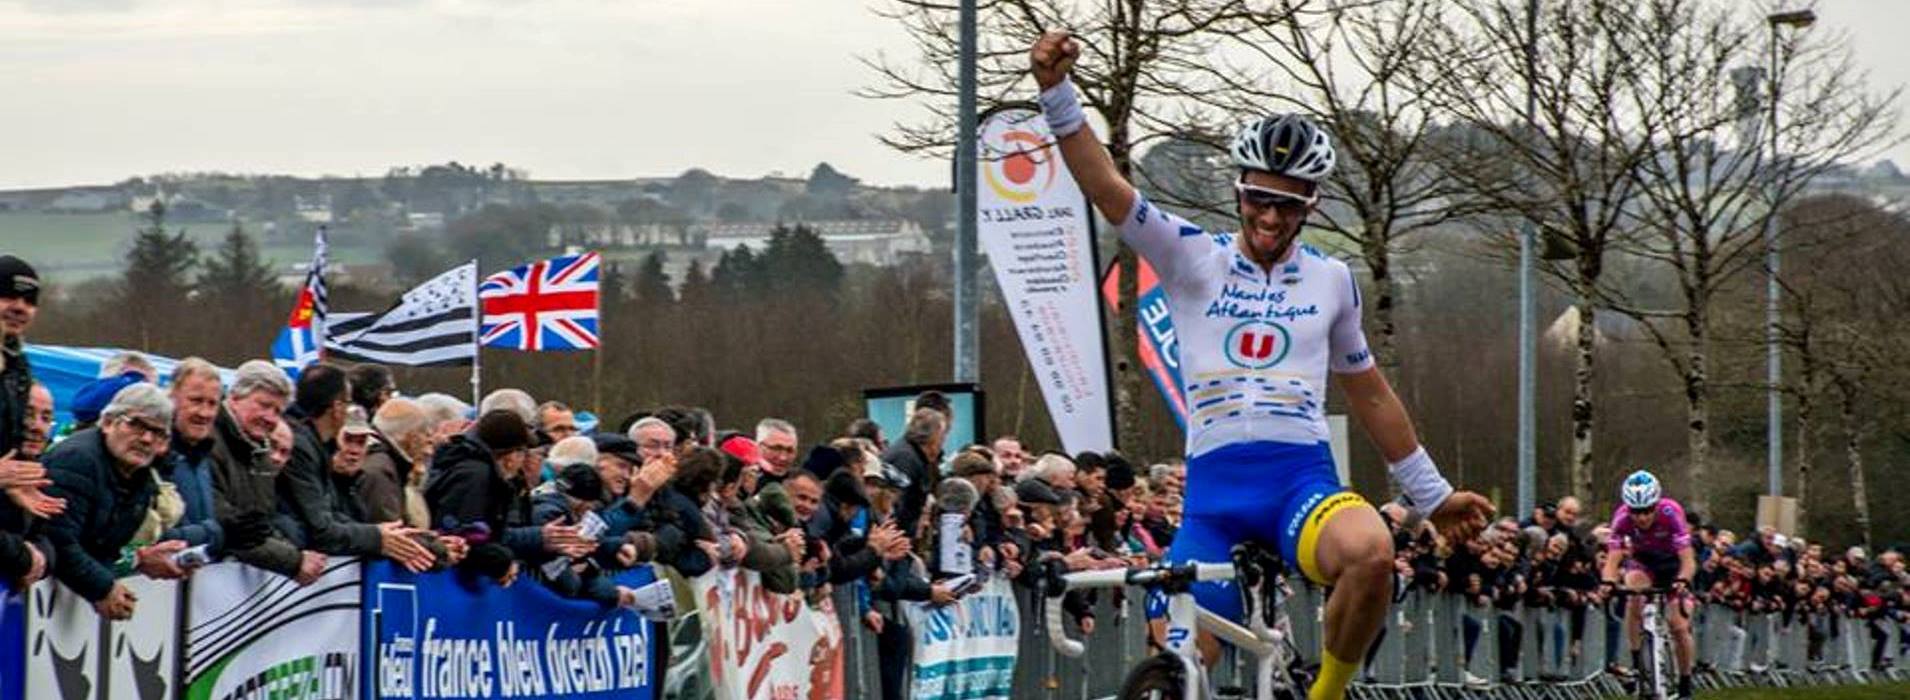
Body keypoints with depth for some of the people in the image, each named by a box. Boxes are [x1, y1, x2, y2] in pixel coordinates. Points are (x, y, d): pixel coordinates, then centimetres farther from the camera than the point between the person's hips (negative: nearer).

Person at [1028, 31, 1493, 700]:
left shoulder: (1331, 280, 14)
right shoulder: (1193, 258, 8)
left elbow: (1370, 395, 25)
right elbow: (1104, 186, -5)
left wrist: (1433, 495, 27)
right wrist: (1057, 90, -19)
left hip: (1303, 477, 0)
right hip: (1214, 487, 0)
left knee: (1371, 552, -32)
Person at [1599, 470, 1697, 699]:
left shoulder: (1670, 513, -33)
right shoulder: (1622, 517, -27)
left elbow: (1688, 560, -37)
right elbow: (1613, 559, -31)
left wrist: (1682, 581, -56)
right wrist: (1608, 582, -51)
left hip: (1672, 563, -1)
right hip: (1643, 561, 1)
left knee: (1680, 627, -9)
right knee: (1634, 591, -33)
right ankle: (1636, 661, -23)